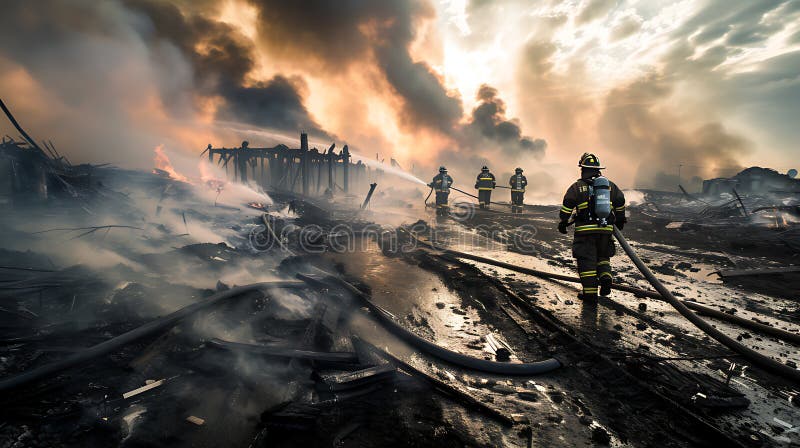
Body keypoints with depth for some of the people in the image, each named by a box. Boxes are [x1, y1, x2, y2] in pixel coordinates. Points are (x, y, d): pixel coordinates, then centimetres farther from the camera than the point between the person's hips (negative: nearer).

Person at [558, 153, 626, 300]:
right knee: (603, 256, 23)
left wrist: (563, 222, 1)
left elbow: (567, 204, -9)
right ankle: (606, 277, -2)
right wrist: (620, 219, 34)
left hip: (586, 230, -4)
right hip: (606, 229, 4)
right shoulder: (609, 185, 13)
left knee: (586, 260, 1)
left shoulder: (578, 186, -2)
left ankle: (590, 292, 1)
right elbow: (620, 200, 20)